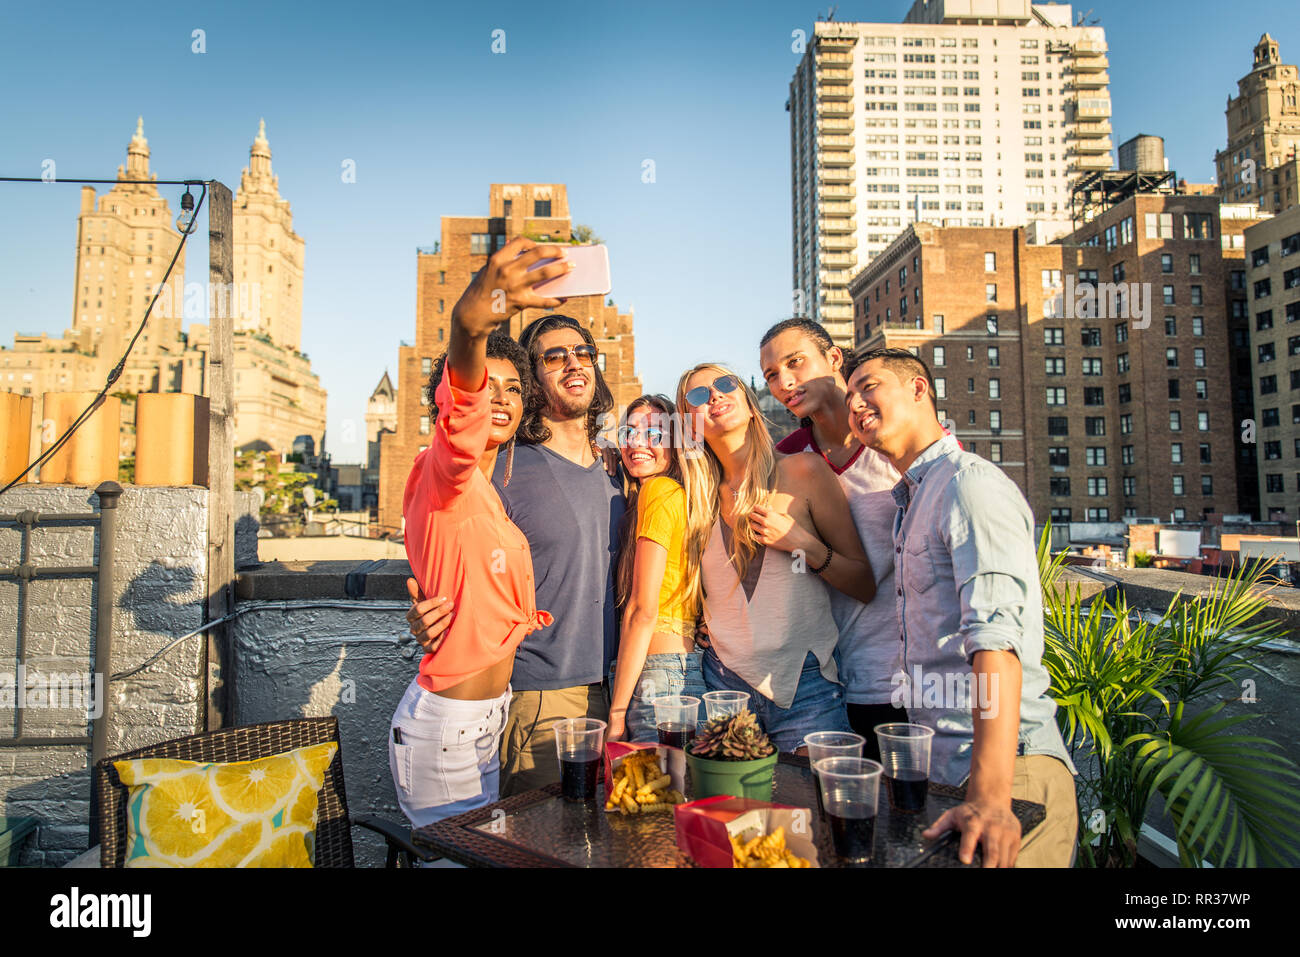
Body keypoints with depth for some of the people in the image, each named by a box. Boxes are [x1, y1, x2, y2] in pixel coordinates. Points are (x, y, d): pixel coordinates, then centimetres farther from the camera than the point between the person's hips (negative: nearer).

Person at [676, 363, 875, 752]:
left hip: (804, 684, -2)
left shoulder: (802, 472, -3)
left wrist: (802, 543, -13)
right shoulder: (700, 500, 8)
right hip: (724, 681, 3)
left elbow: (866, 586, 0)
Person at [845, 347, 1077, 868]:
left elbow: (995, 635, -26)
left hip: (1008, 765, -9)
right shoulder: (911, 501, 18)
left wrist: (989, 796, -34)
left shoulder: (970, 483, -13)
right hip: (944, 766, 9)